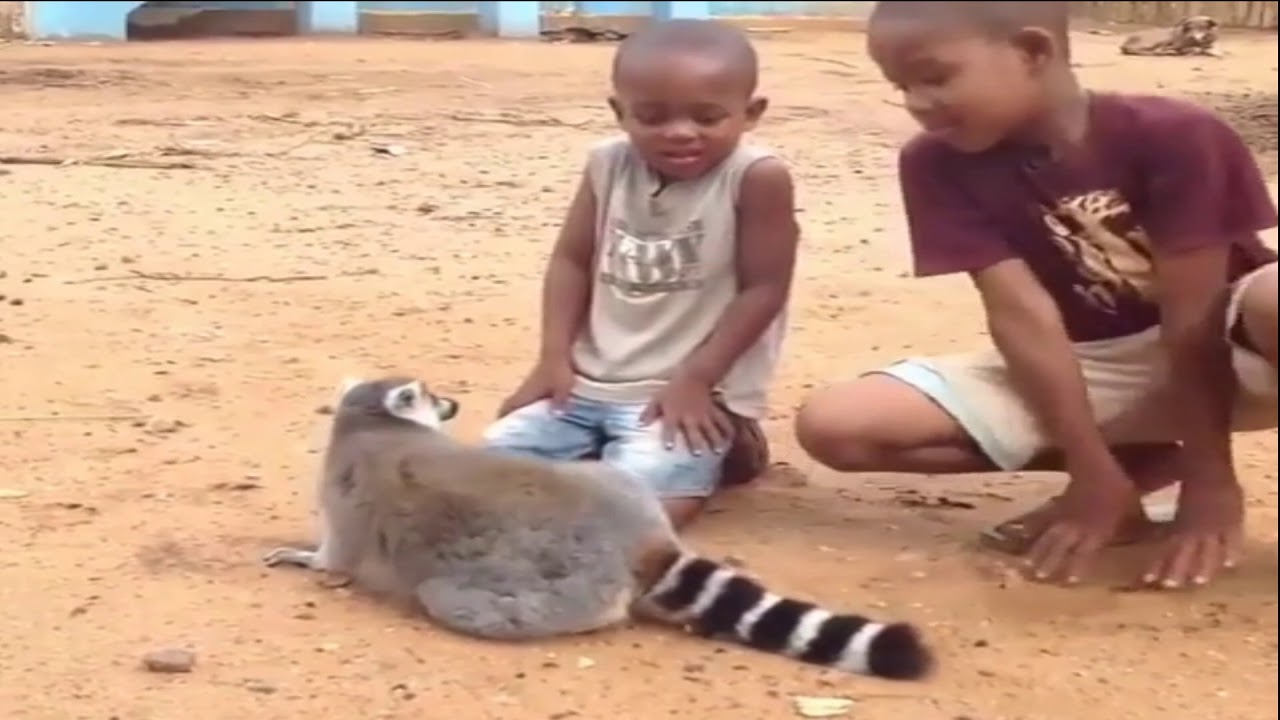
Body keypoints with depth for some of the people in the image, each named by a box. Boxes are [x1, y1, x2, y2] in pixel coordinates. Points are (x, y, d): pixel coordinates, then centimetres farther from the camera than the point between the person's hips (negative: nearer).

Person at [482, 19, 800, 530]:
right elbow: (572, 261, 9)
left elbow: (764, 289, -12)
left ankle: (716, 453, 6)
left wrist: (695, 378, -15)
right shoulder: (608, 166, 1)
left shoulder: (755, 177, -14)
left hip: (690, 393, -5)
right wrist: (554, 357, -1)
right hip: (588, 382, 6)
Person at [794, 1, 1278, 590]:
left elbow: (1193, 317, -21)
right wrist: (1095, 475, -21)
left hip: (1220, 345, -5)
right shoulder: (938, 163, -12)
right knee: (832, 426, -14)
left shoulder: (1172, 135, -22)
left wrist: (1209, 481, -21)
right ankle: (1145, 465, -4)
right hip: (1082, 367, 5)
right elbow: (1023, 314, -17)